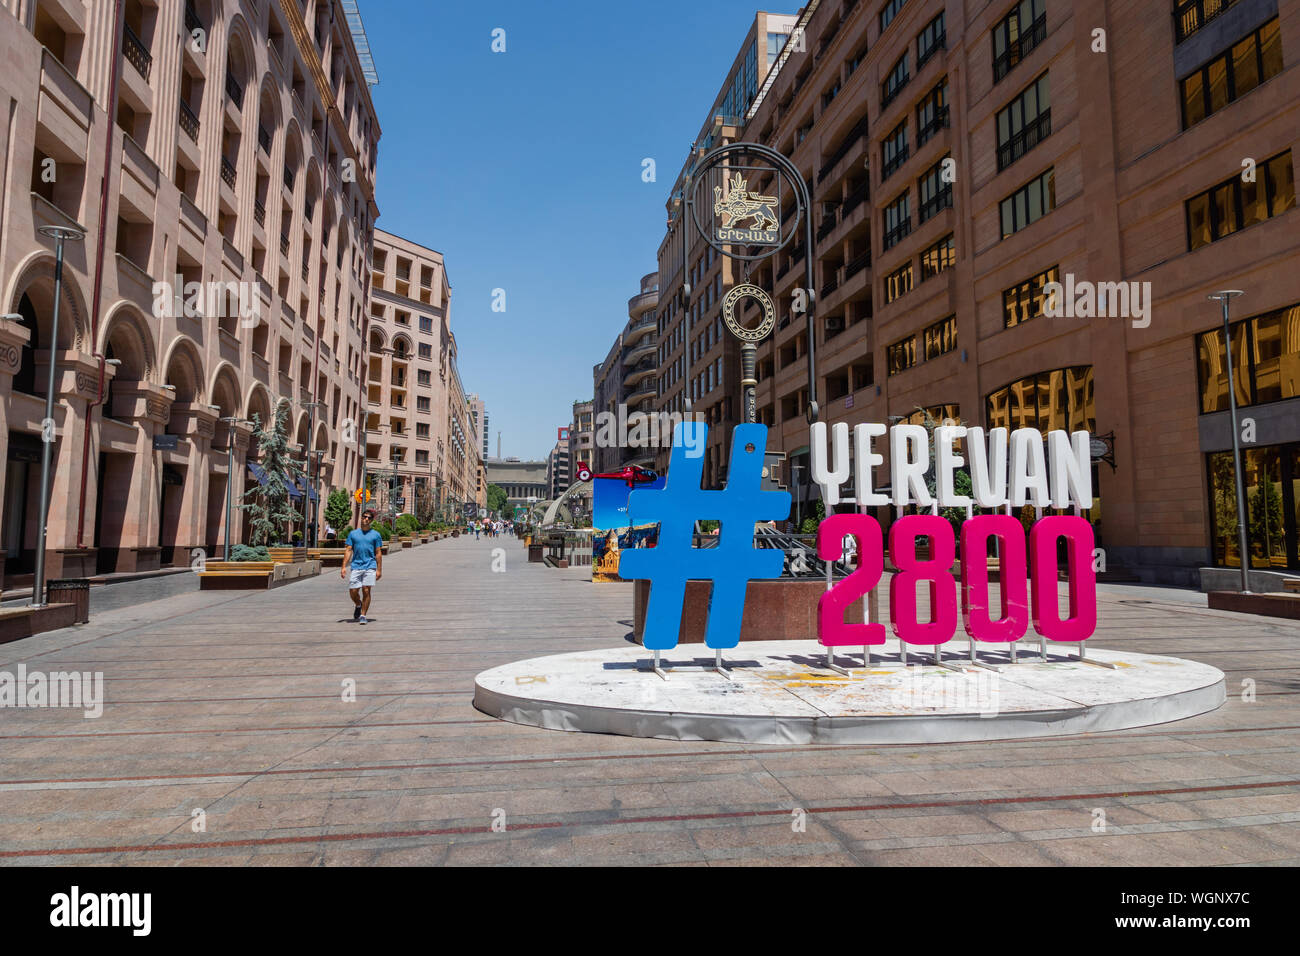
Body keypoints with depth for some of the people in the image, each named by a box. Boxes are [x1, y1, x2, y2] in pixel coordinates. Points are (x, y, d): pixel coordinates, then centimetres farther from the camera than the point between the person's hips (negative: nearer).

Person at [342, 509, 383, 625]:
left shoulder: (376, 535, 7)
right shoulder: (353, 533, 11)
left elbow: (378, 553, 6)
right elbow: (348, 551, 9)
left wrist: (379, 570, -1)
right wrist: (344, 566, 0)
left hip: (370, 566, -2)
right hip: (355, 566, 2)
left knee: (366, 591, -6)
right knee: (353, 592, 1)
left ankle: (363, 616, 2)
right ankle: (358, 605, 32)